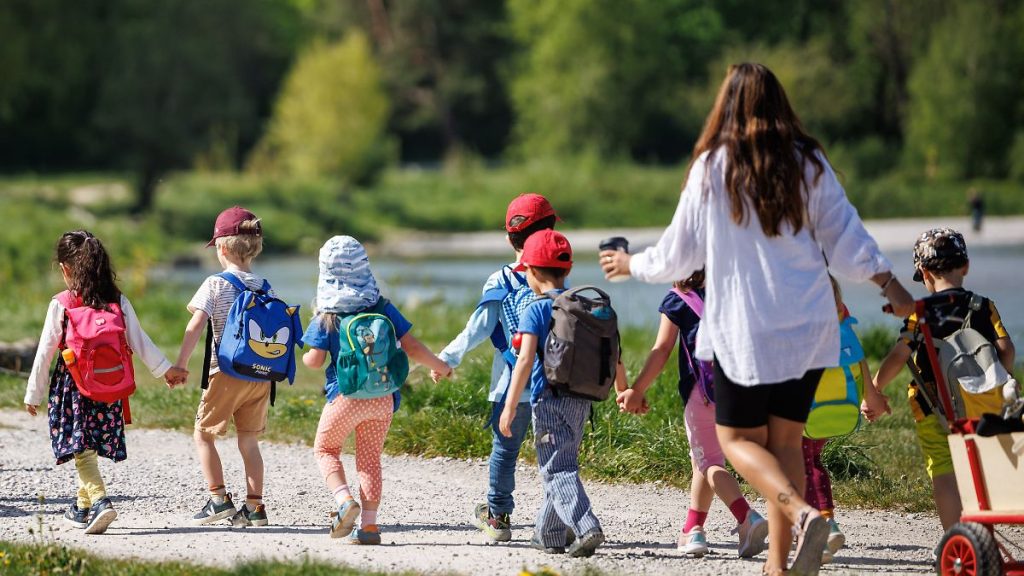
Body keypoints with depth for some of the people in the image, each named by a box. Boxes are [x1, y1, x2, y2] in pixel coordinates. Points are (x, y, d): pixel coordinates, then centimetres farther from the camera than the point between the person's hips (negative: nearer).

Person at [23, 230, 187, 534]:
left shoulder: (61, 304, -8)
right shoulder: (118, 302, 0)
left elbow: (45, 351, -4)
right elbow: (139, 341, 2)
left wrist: (34, 393, 4)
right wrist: (166, 369, 12)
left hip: (72, 385, -4)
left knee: (81, 449, -4)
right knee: (92, 443, 18)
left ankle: (99, 500, -25)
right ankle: (82, 506, 31)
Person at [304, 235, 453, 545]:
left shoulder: (327, 317, -7)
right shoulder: (382, 307, 1)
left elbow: (315, 360, -10)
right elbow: (411, 347, 0)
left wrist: (304, 357, 14)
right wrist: (439, 365, 16)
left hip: (346, 395, -3)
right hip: (383, 397, 3)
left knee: (325, 449, 16)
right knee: (370, 458, 11)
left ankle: (344, 499, -8)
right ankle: (368, 525, 7)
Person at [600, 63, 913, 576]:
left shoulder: (712, 167, -5)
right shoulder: (809, 163, 2)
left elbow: (680, 251, 3)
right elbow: (845, 236, 5)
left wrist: (631, 265, 20)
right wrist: (888, 283, 17)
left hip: (744, 329, -4)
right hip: (809, 326, 4)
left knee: (737, 438, 5)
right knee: (785, 439, 11)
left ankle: (803, 514, -20)